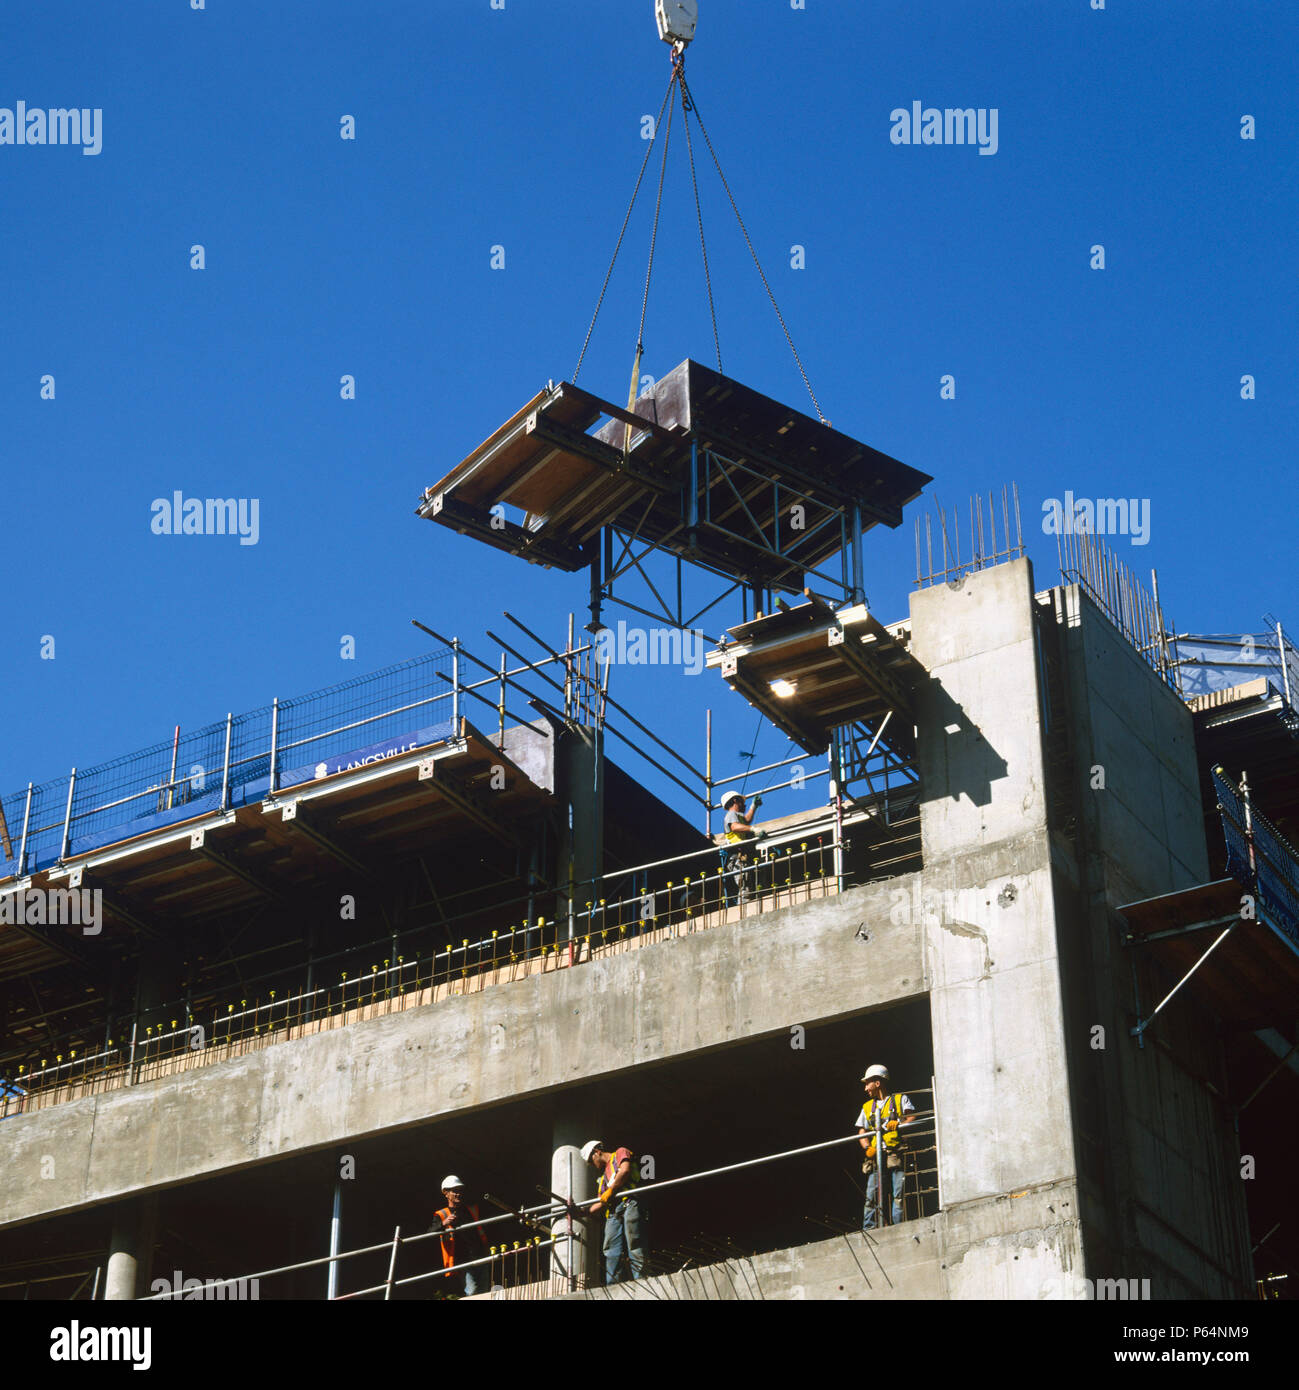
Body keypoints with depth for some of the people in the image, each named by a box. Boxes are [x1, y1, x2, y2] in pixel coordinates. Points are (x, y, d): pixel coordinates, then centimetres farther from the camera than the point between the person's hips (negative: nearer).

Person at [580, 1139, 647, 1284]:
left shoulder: (621, 1153, 17)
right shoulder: (604, 1174, 37)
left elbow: (625, 1170, -6)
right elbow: (601, 1204, 30)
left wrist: (609, 1192, -3)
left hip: (629, 1204, -7)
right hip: (613, 1213, 7)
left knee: (635, 1249, -16)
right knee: (611, 1255, -9)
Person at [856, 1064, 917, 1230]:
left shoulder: (901, 1099, 13)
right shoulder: (867, 1107, 24)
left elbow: (912, 1117, -1)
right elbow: (862, 1131, 18)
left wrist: (898, 1124, -21)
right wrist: (867, 1147, -1)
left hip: (896, 1155, -3)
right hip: (876, 1156, 3)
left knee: (899, 1194, -9)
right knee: (871, 1195, -6)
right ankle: (867, 1231, -6)